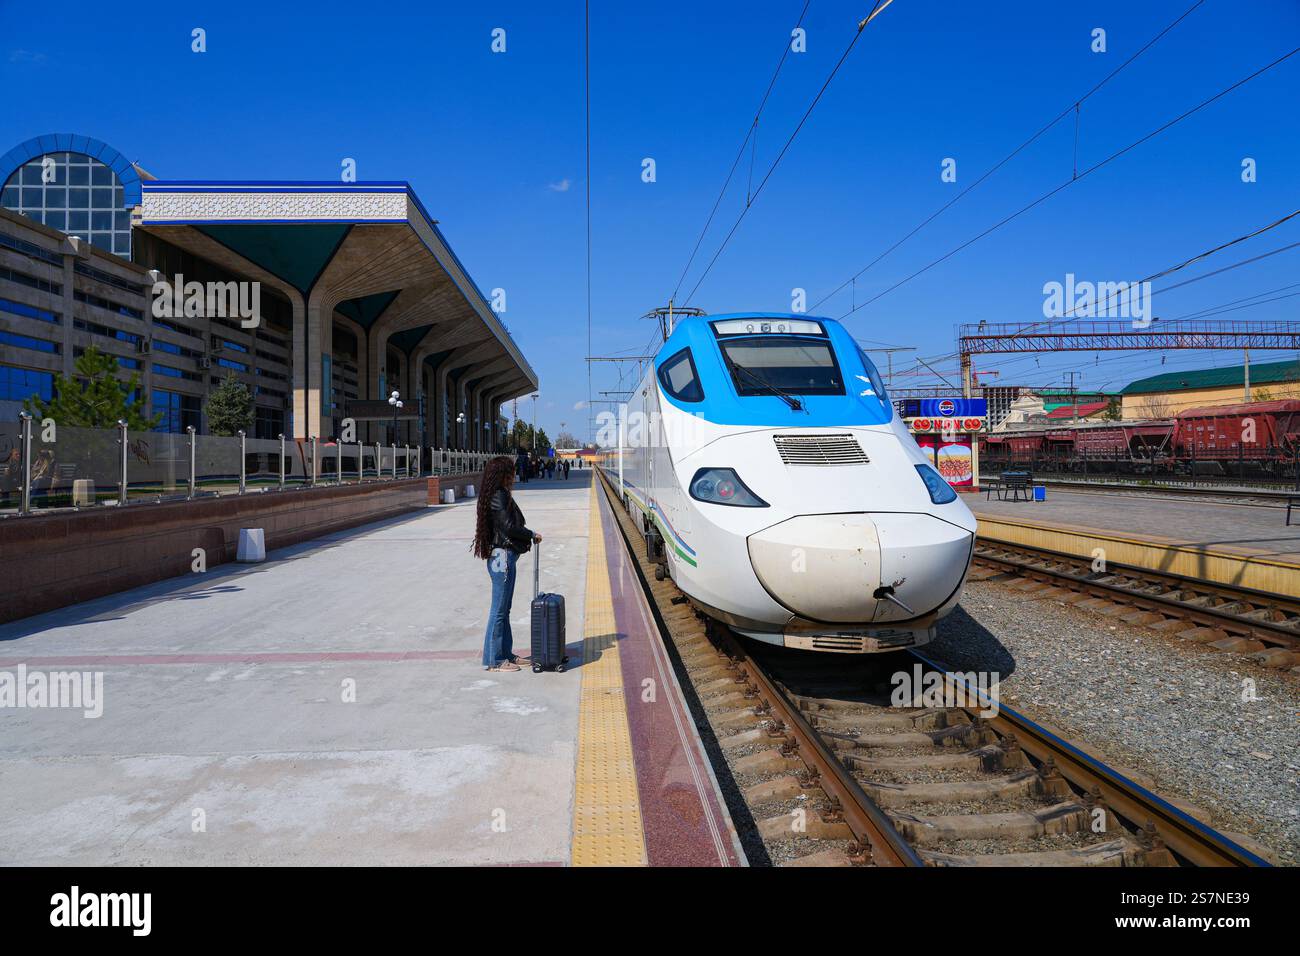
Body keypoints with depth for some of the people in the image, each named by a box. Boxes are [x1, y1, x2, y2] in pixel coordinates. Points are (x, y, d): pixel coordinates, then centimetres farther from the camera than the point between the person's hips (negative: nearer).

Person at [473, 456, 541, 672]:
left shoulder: (502, 495, 16)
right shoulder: (499, 497, -15)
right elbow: (509, 527, -19)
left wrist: (528, 535, 4)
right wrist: (532, 535, -7)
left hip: (505, 555, 10)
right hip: (502, 555, -10)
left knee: (504, 609, 16)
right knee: (499, 609, -3)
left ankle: (506, 654, 25)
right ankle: (494, 660, 5)